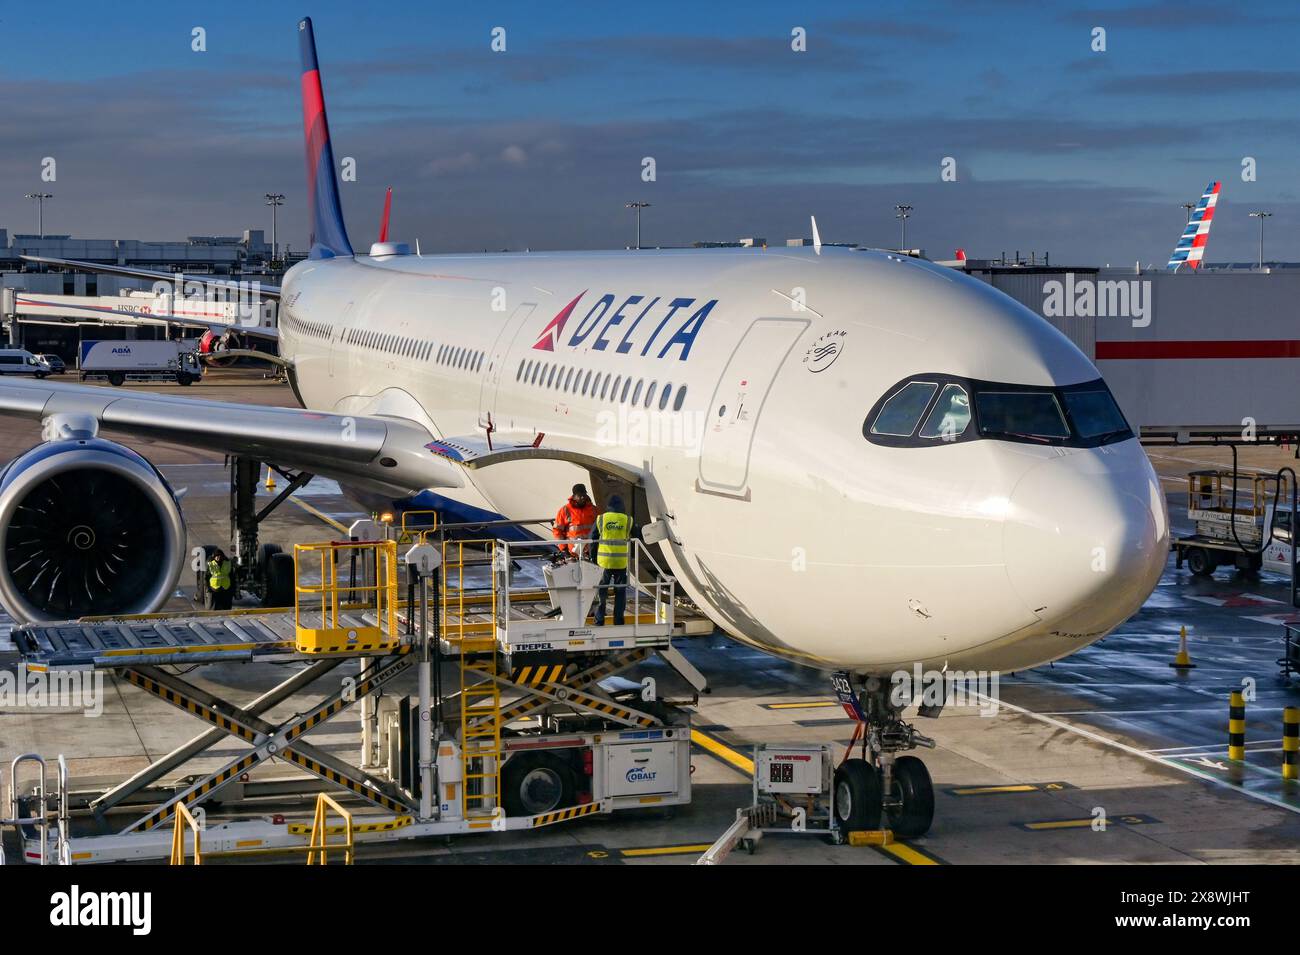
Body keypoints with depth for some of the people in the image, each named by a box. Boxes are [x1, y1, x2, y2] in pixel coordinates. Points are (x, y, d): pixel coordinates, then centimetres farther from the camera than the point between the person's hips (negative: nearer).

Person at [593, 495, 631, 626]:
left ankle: (599, 621, 9)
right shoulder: (628, 520, 0)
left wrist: (594, 558, 13)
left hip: (604, 561, 0)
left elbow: (592, 539, 4)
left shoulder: (600, 519, 0)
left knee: (601, 591, 9)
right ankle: (618, 621, 9)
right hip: (622, 562, 0)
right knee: (620, 592, 9)